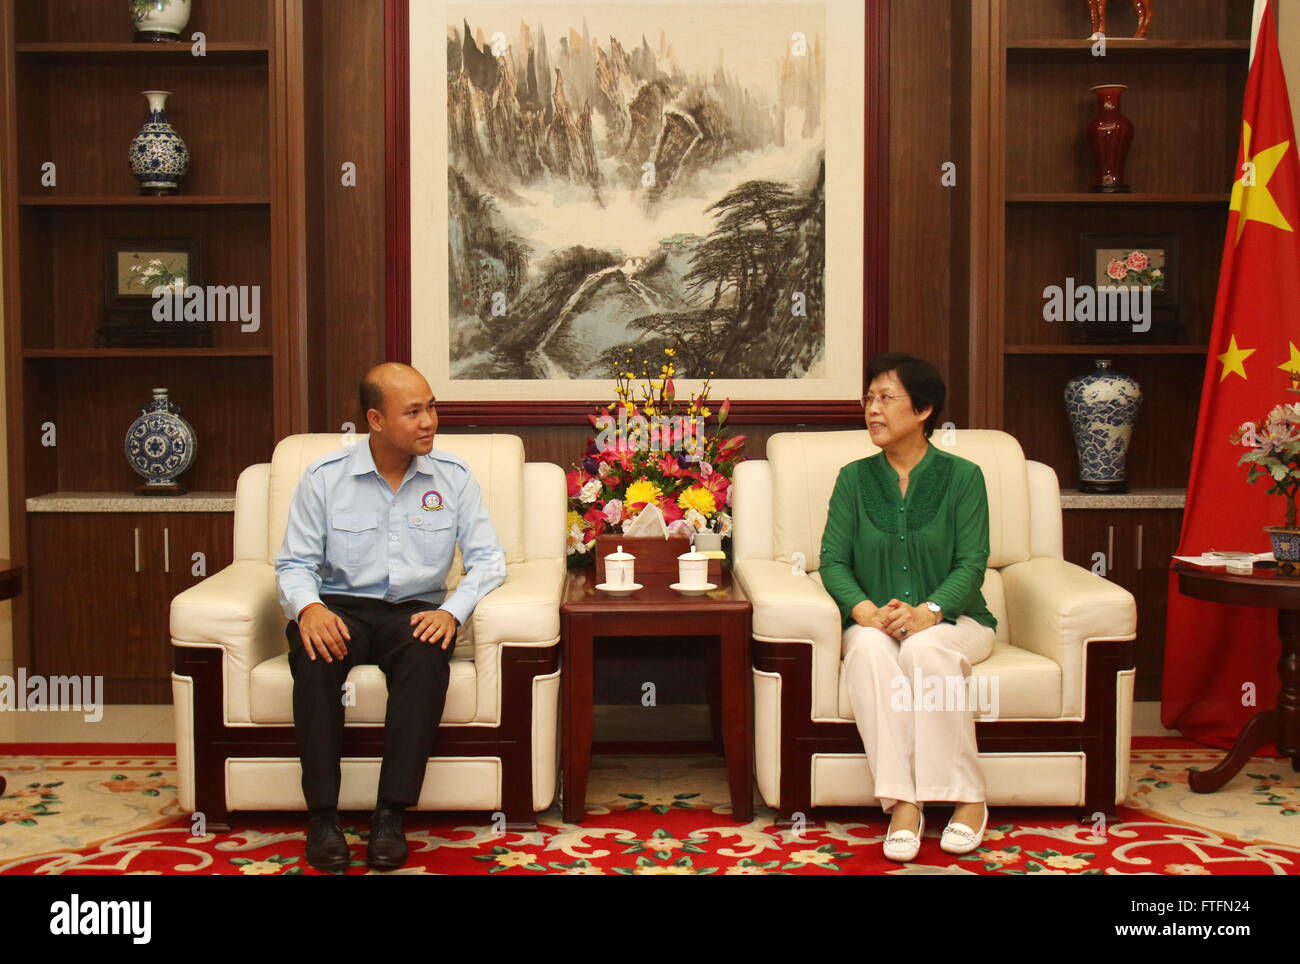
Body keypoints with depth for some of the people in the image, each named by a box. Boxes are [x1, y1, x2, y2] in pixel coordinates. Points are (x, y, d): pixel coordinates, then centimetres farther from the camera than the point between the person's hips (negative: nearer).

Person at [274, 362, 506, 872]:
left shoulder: (453, 476, 4)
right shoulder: (324, 477, 1)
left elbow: (487, 557, 0)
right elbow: (295, 563, 2)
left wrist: (453, 610, -19)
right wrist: (309, 607, -21)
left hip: (416, 610, 0)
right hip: (342, 606, 0)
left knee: (428, 653, -35)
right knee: (315, 655, -34)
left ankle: (391, 815, -28)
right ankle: (322, 814, -24)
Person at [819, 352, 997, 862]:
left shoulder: (962, 476, 2)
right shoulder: (854, 479, 8)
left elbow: (971, 565, -6)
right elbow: (833, 560, 0)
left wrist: (927, 612, -25)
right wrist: (868, 611, -20)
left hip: (952, 619, -1)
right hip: (874, 621, 2)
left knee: (925, 647, -35)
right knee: (869, 647, -33)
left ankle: (968, 798, -24)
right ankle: (901, 803, -33)